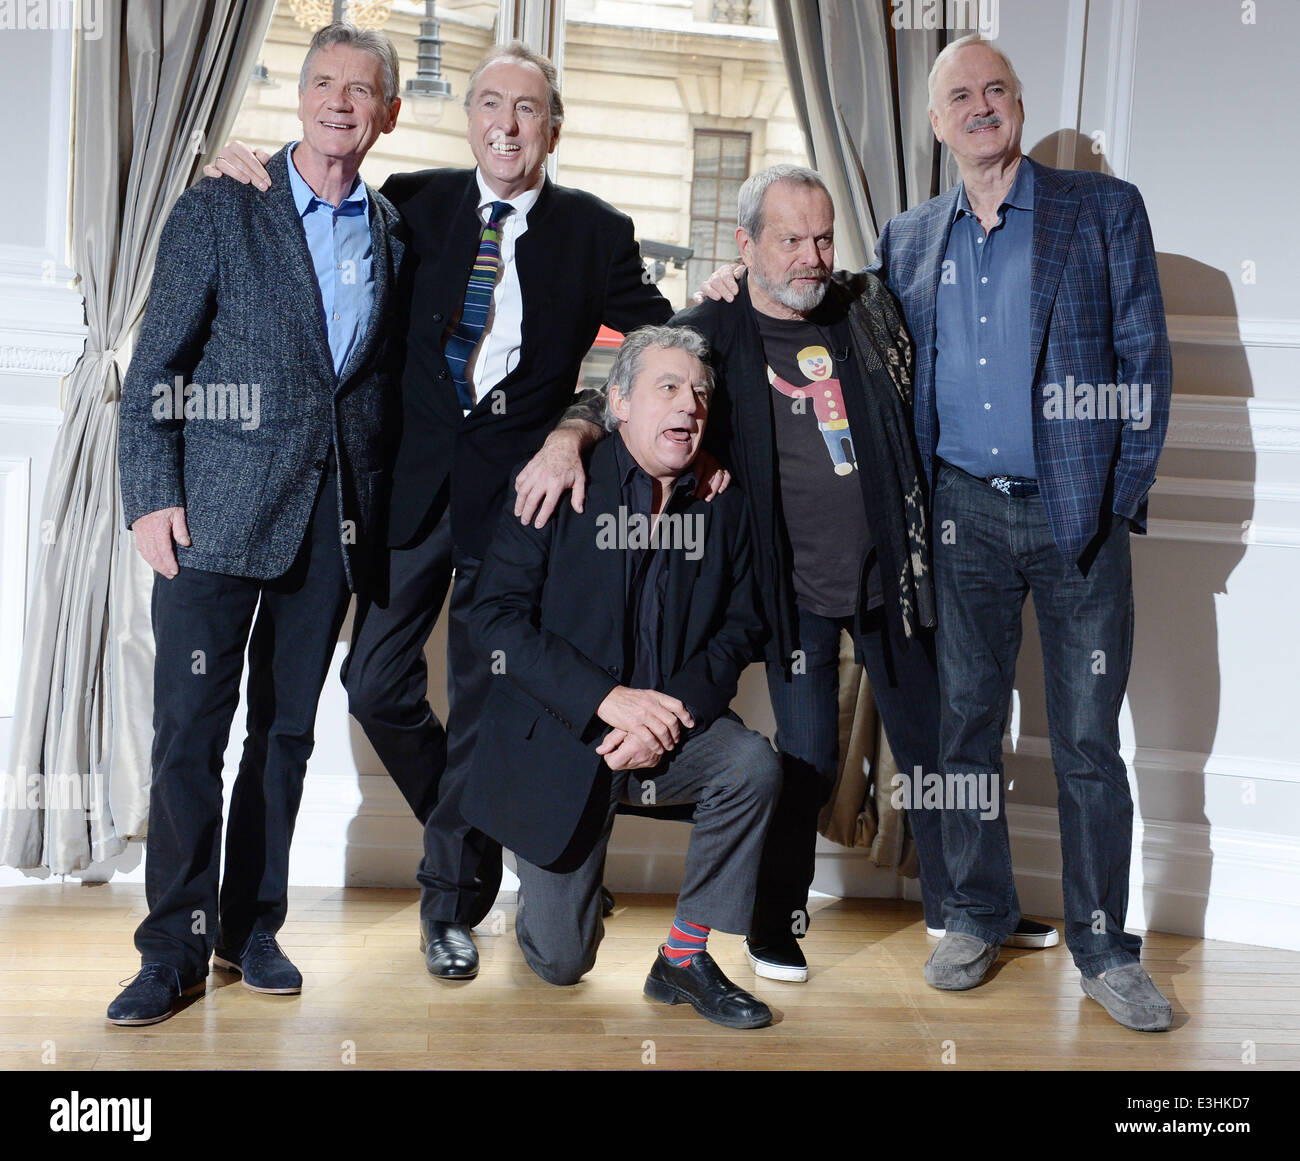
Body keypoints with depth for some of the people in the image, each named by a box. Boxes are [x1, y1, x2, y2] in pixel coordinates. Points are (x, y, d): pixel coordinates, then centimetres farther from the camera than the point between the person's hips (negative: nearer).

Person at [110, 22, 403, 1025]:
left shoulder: (394, 230, 11)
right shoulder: (219, 210, 2)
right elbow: (156, 367, 0)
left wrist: (379, 508, 5)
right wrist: (151, 496, -9)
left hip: (335, 517, 3)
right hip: (219, 511, -3)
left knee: (288, 728, 10)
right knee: (190, 729, -3)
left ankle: (253, 927, 23)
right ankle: (175, 948, 9)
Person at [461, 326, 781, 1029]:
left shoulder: (722, 504, 3)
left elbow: (741, 625, 1)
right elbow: (497, 618, -15)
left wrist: (674, 709, -17)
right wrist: (608, 699, -24)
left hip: (673, 728, 3)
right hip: (560, 744, -3)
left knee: (754, 764, -29)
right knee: (560, 963, -2)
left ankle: (684, 957, -11)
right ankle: (563, 885, 36)